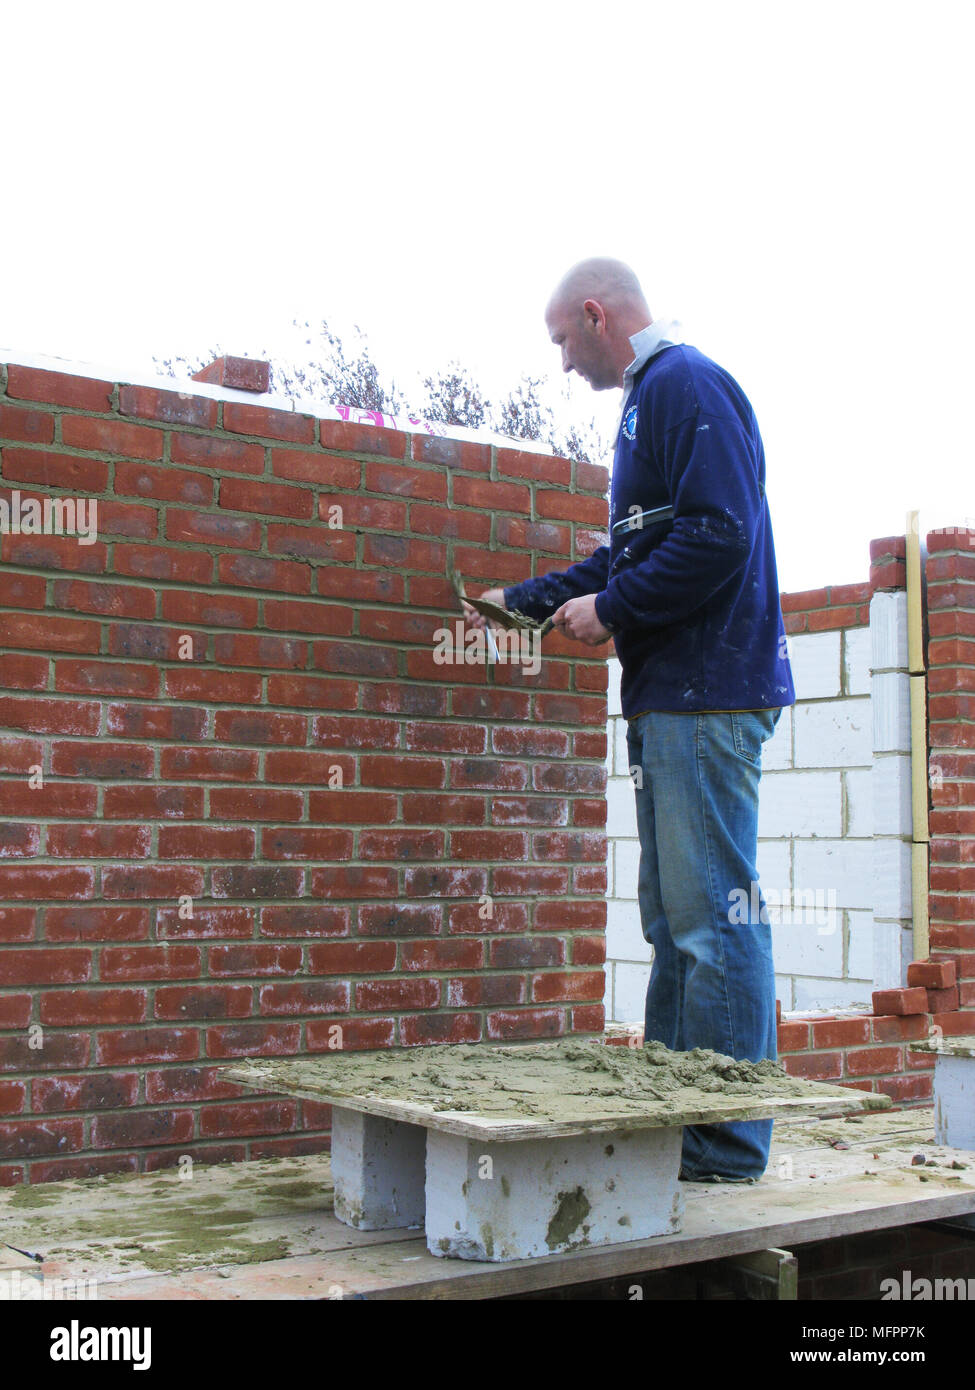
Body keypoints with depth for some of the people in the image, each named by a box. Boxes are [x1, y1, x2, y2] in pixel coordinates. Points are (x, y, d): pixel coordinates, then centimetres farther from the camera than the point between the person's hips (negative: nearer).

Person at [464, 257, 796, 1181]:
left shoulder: (686, 385, -7)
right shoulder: (651, 399, 24)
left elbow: (718, 535, -20)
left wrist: (610, 611, -11)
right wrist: (523, 600, 30)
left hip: (708, 698, -10)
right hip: (670, 699, 10)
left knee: (712, 918, -8)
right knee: (674, 921, 11)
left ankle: (728, 1146, -2)